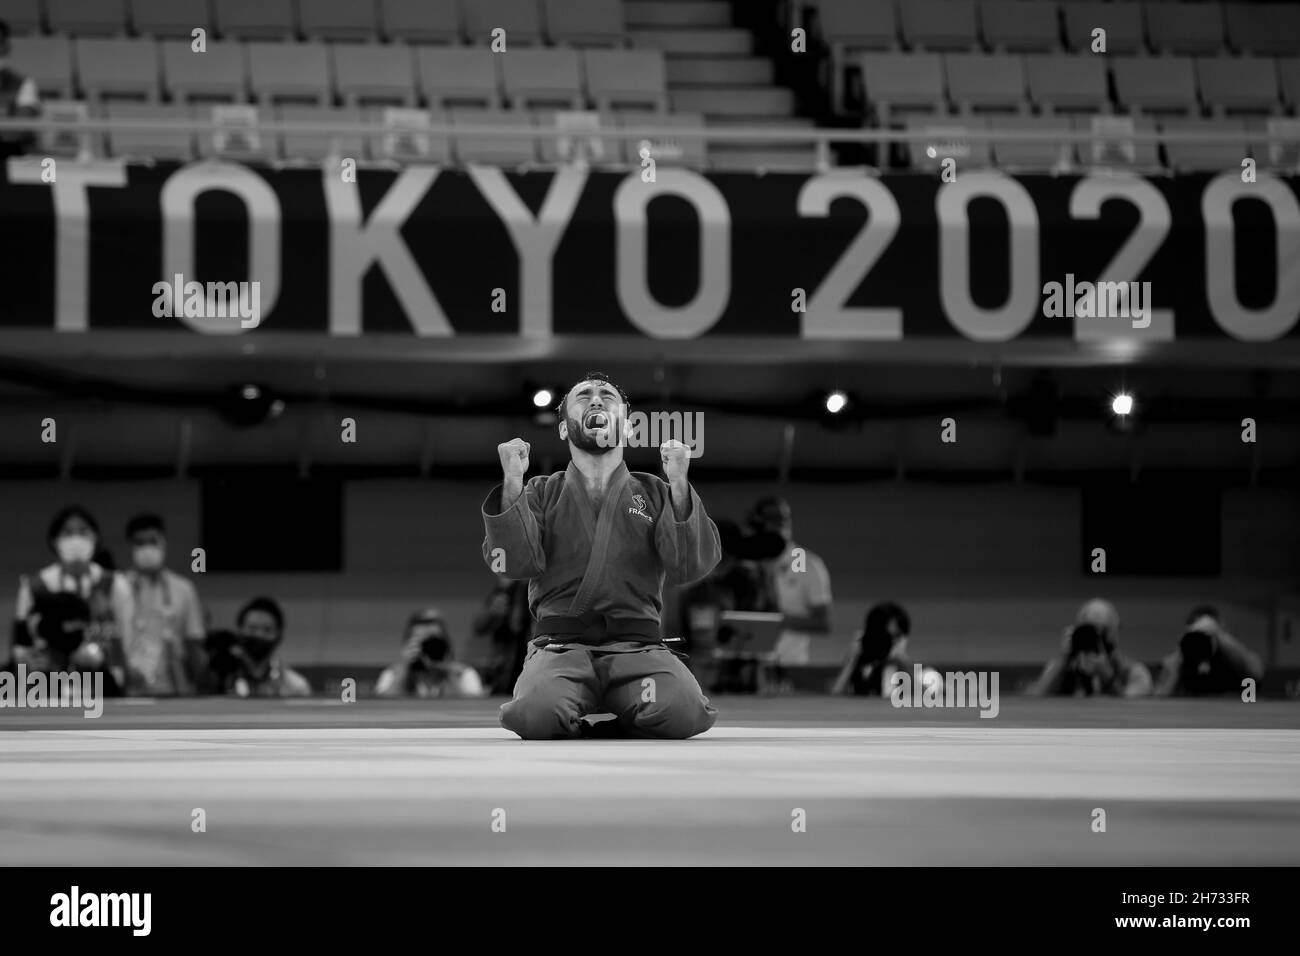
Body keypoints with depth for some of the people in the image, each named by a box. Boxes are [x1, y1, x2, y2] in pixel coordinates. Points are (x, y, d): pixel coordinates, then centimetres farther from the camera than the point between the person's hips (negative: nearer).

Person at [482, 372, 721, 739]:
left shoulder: (654, 493, 18)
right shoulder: (542, 493, 17)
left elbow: (688, 567, 0)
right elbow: (517, 563, -2)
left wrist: (679, 486, -11)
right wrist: (512, 483, -11)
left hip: (637, 646, 1)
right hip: (562, 645, -1)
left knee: (684, 713, -32)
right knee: (535, 715, -35)